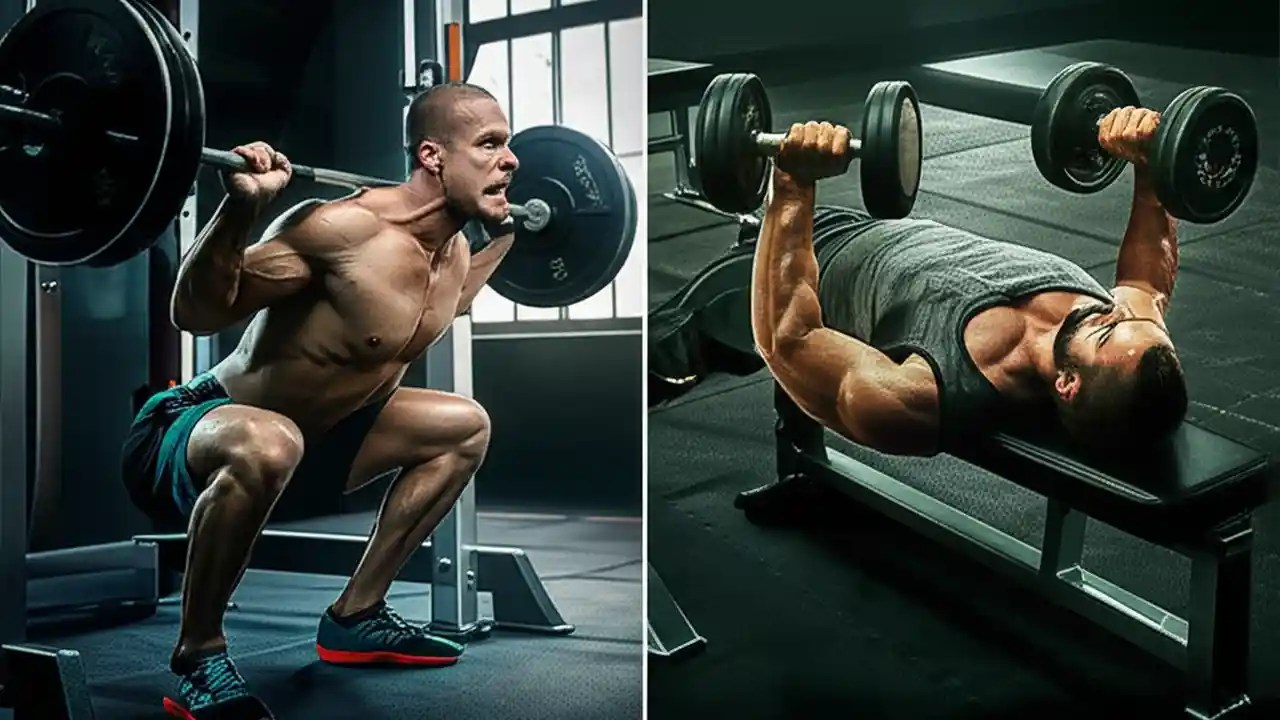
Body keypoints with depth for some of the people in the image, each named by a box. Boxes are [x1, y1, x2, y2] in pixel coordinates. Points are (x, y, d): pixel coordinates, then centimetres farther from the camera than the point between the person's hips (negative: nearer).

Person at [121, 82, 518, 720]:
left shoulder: (453, 248, -1)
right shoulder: (345, 229, -28)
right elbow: (195, 312, -26)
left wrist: (504, 232, 22)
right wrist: (241, 207, -40)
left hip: (308, 431, 9)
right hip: (189, 431, -9)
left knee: (464, 426, 13)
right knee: (268, 445, -43)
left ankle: (354, 618, 18)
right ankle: (197, 658, -18)